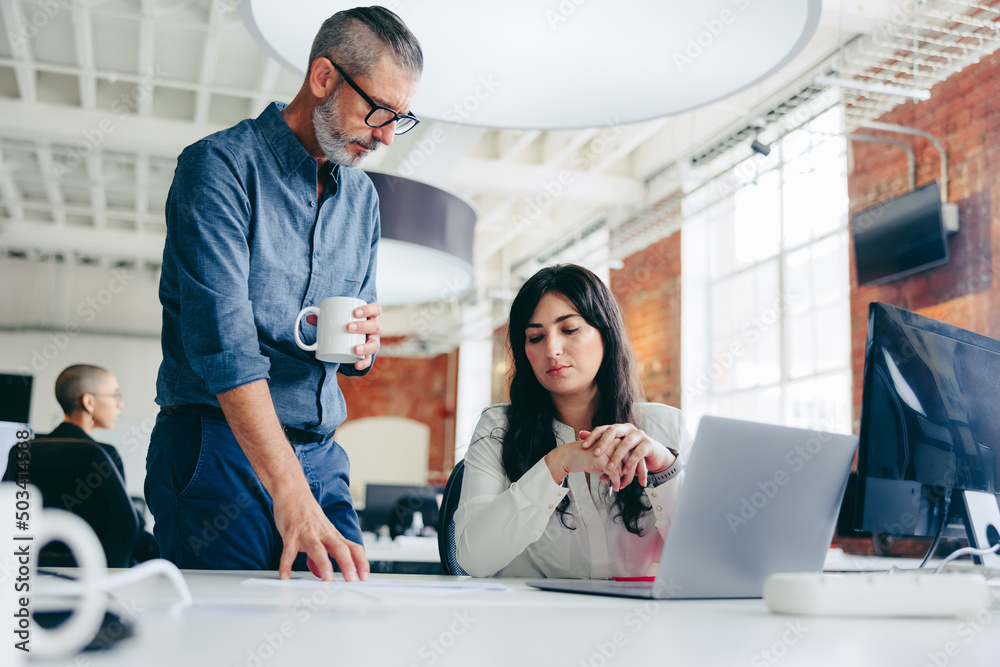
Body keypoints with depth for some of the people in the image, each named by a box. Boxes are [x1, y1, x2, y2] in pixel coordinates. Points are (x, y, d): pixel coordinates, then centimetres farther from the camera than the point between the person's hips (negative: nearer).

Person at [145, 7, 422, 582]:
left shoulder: (362, 197, 14)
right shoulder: (221, 166, -9)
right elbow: (223, 340, -22)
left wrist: (365, 345, -7)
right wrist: (290, 495, -31)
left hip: (321, 456, 6)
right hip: (220, 446, -6)